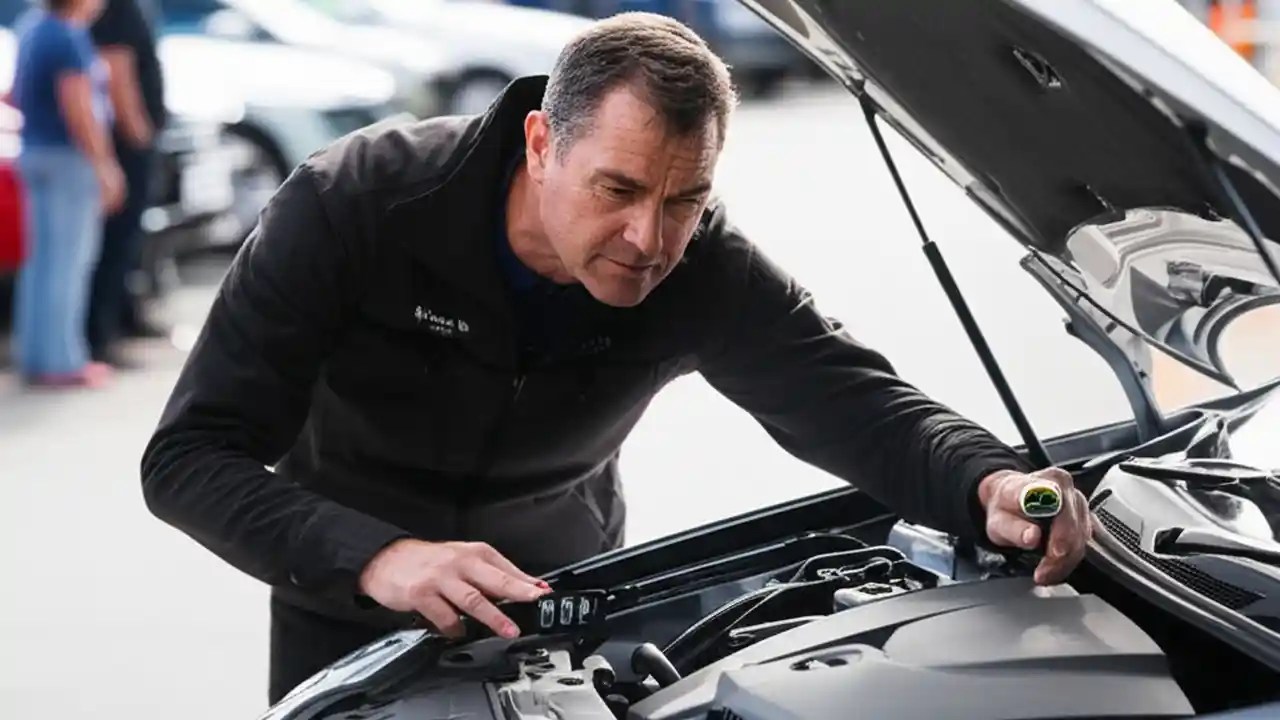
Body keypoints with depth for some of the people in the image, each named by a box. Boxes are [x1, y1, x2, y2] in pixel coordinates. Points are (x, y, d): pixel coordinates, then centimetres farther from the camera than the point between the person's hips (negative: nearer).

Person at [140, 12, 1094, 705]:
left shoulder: (702, 269, -24)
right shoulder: (353, 206, -32)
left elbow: (864, 403, -26)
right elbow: (191, 457, -34)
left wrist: (990, 485, -50)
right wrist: (374, 558, -51)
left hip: (565, 586, 2)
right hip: (350, 591, -2)